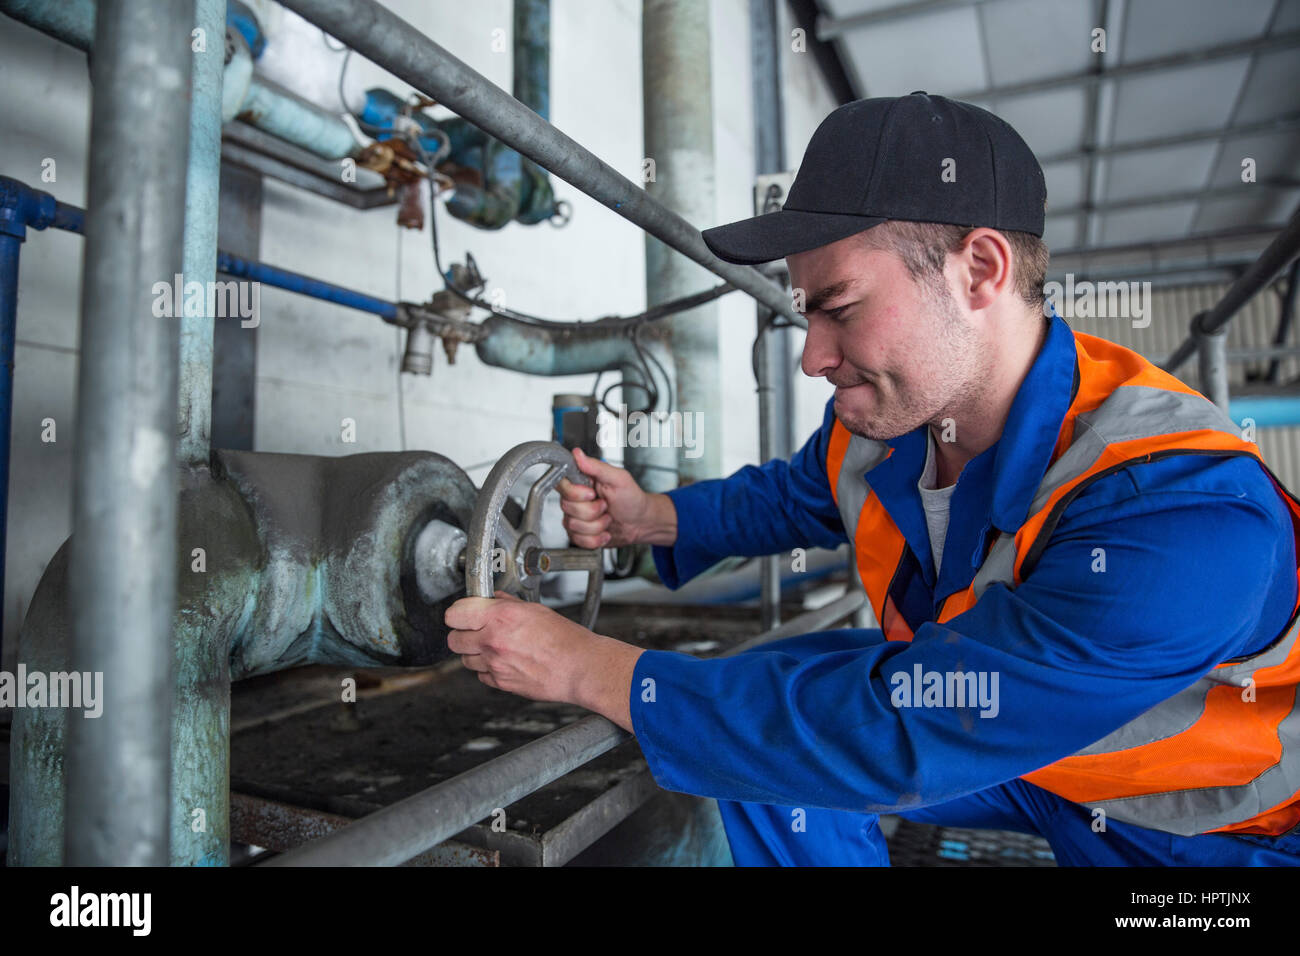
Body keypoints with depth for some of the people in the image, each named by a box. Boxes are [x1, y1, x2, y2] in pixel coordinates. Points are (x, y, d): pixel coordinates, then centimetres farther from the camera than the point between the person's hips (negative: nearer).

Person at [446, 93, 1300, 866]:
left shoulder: (1191, 516, -36)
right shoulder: (877, 421, -15)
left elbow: (892, 741, -38)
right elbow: (793, 496, 8)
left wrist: (587, 667, -33)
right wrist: (651, 517, -10)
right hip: (1005, 733, 5)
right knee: (762, 709, -10)